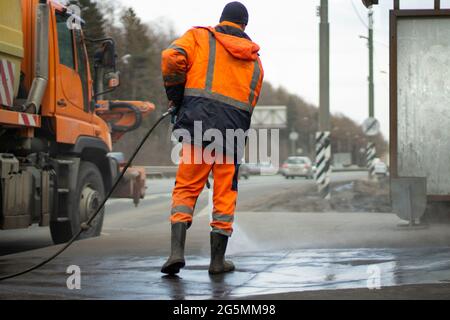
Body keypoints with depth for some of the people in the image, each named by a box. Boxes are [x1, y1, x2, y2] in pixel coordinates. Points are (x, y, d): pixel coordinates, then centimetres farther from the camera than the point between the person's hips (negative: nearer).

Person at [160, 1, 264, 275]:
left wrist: (176, 97, 6)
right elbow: (250, 104, 16)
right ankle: (218, 258, 13)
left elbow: (172, 59, -6)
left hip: (199, 119, -2)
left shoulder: (200, 36, 11)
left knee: (186, 187, 4)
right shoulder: (255, 61, 22)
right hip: (234, 127, 2)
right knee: (225, 193, 10)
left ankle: (177, 250, -11)